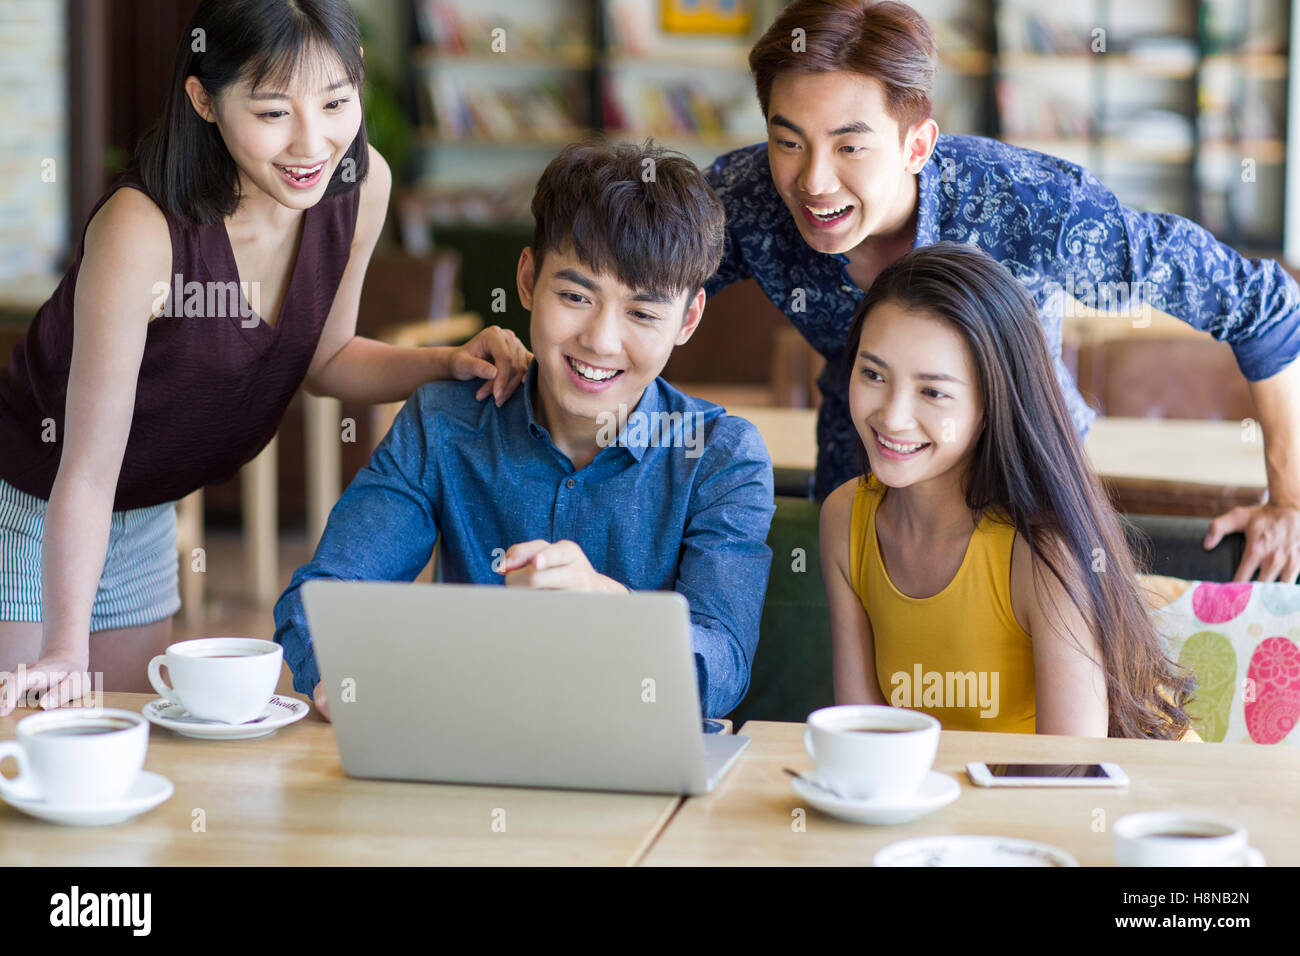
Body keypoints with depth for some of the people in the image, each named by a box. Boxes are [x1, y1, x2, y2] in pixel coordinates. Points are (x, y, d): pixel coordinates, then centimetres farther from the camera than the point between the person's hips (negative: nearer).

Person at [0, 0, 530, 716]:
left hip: (148, 517, 6)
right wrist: (64, 654, -27)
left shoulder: (361, 185, -16)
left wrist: (451, 362, -14)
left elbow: (324, 359, 2)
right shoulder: (141, 228, -35)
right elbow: (88, 472, -28)